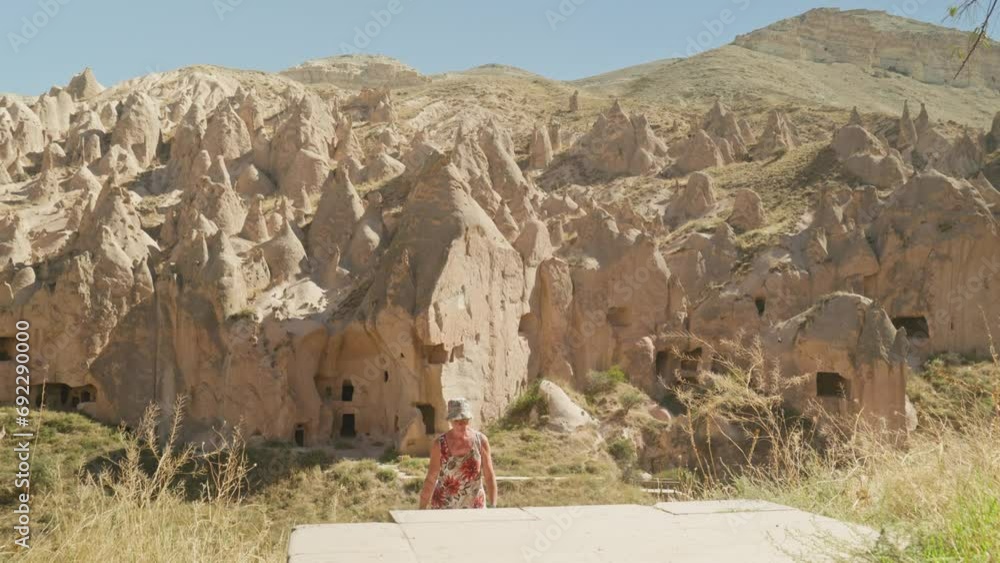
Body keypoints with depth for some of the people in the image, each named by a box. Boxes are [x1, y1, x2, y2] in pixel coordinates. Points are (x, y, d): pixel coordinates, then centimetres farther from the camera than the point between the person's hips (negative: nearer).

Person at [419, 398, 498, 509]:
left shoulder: (481, 441, -4)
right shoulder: (439, 444, -7)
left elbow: (489, 476, -1)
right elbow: (430, 479, -3)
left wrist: (493, 506, -8)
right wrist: (421, 510, -2)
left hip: (475, 507, 1)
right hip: (444, 508, -1)